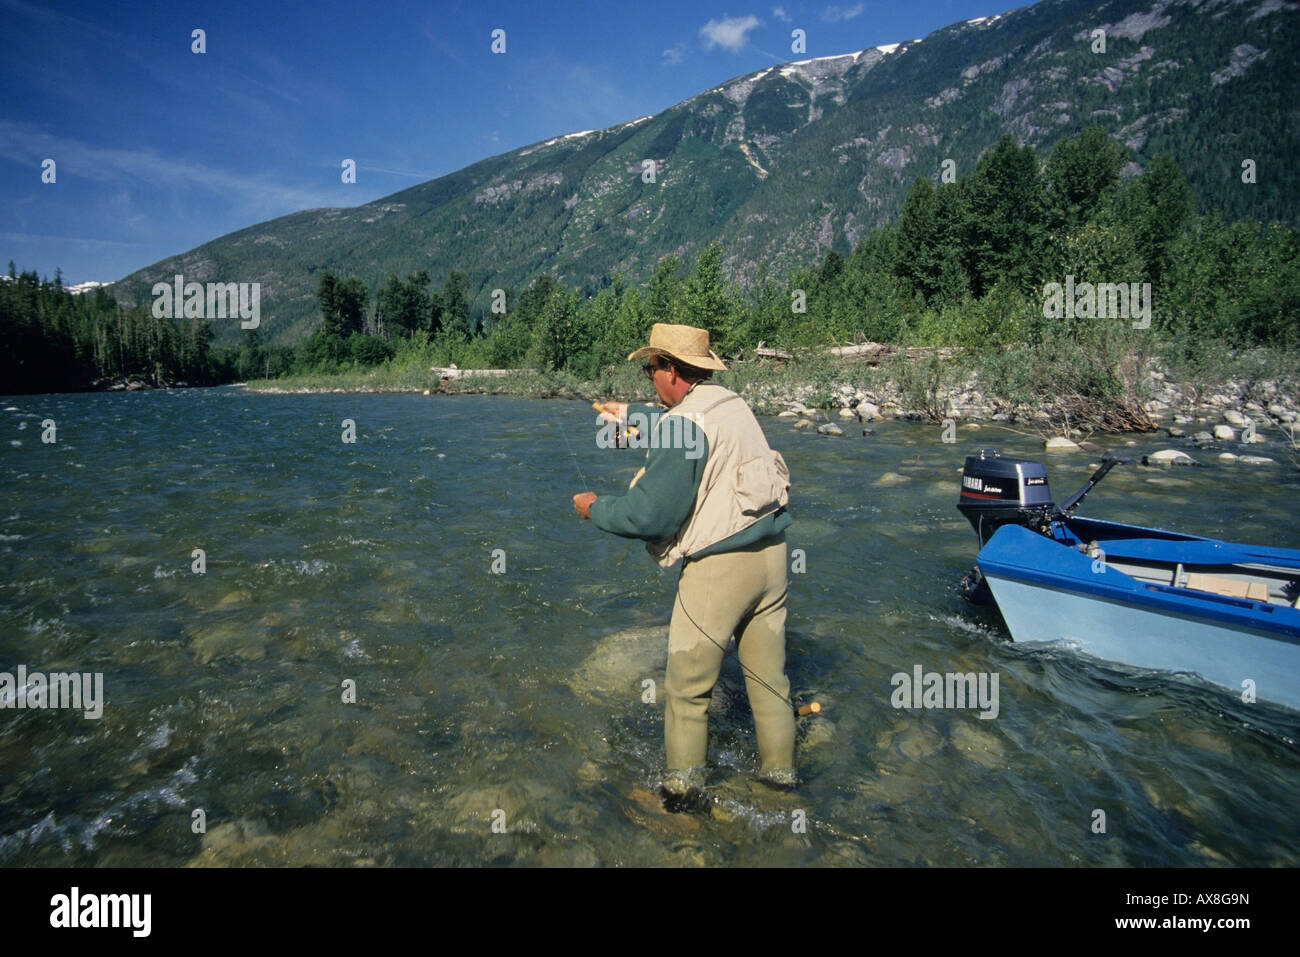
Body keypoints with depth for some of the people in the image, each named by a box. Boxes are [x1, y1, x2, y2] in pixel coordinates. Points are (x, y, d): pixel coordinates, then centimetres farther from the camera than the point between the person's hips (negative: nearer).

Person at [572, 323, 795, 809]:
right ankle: (781, 772, 34)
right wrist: (631, 415, 42)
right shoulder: (735, 405, 8)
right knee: (768, 675, 19)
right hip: (771, 554, 8)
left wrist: (596, 507, 0)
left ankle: (683, 788, 23)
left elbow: (649, 516, -18)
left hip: (718, 567, -8)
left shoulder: (680, 426, -18)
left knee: (687, 687, 9)